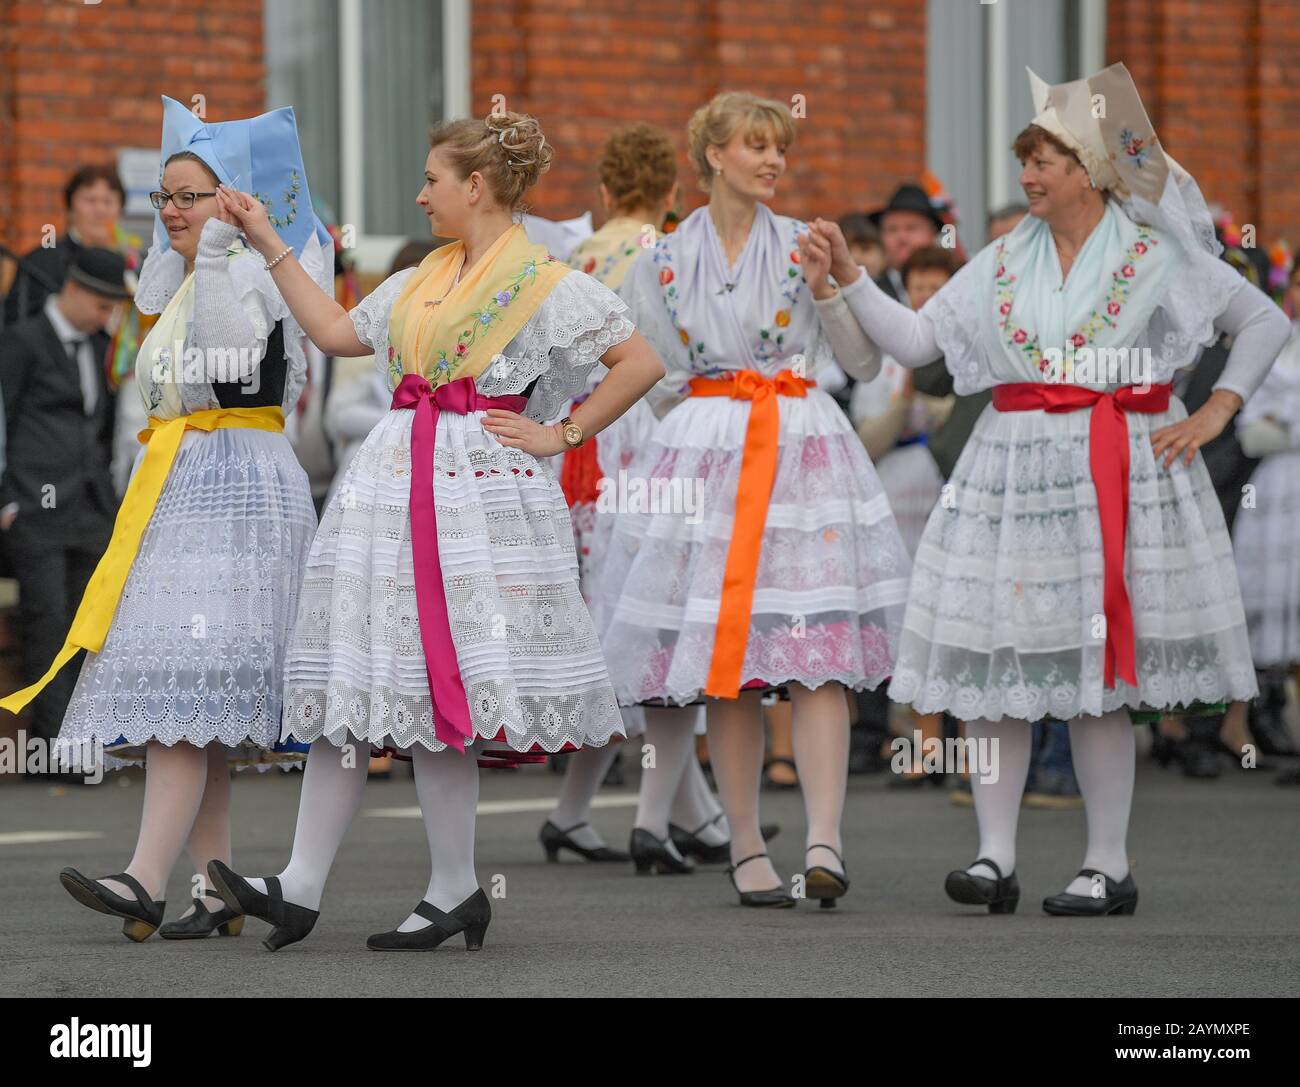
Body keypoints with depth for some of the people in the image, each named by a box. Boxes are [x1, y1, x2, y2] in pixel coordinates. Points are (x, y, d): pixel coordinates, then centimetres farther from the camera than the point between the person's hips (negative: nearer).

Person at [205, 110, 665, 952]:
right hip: (395, 486, 7)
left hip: (482, 491, -7)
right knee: (351, 683, 1)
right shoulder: (420, 283, 19)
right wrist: (269, 243, 30)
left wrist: (561, 435, -6)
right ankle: (300, 889, -2)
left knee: (444, 685, -9)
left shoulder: (547, 283, -3)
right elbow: (335, 331, 29)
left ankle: (456, 892, 1)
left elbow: (642, 362, -7)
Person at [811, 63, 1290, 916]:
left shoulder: (1158, 256, 1)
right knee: (991, 656, -4)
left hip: (1121, 470, -4)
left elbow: (1266, 322, 7)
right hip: (1015, 468, 4)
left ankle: (1110, 867, 5)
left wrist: (1215, 413, 0)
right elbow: (915, 340, 9)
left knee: (1100, 673, -2)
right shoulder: (1005, 261, 11)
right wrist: (850, 276, 0)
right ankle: (996, 856, 0)